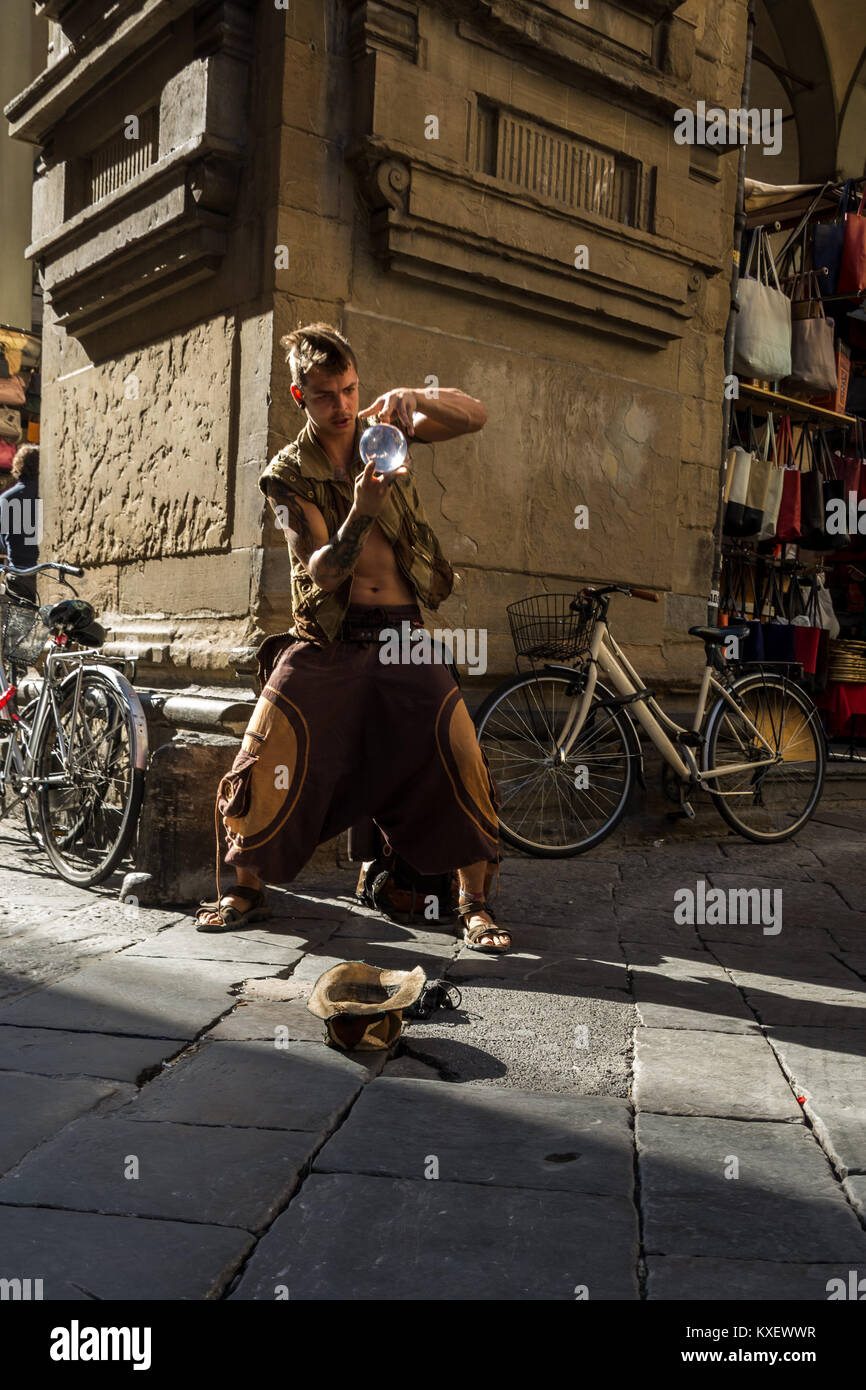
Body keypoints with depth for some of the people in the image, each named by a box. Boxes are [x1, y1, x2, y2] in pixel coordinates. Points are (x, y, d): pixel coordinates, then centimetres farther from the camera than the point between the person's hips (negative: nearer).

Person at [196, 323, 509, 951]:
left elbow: (475, 416, -4)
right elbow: (323, 570, -12)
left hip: (402, 635, 1)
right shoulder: (287, 474, 0)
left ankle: (475, 903, 1)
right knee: (267, 757, -8)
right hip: (324, 640, -1)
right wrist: (361, 512, -30)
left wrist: (414, 398, -23)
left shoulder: (381, 431, 6)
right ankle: (248, 892, 14)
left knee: (458, 757, -13)